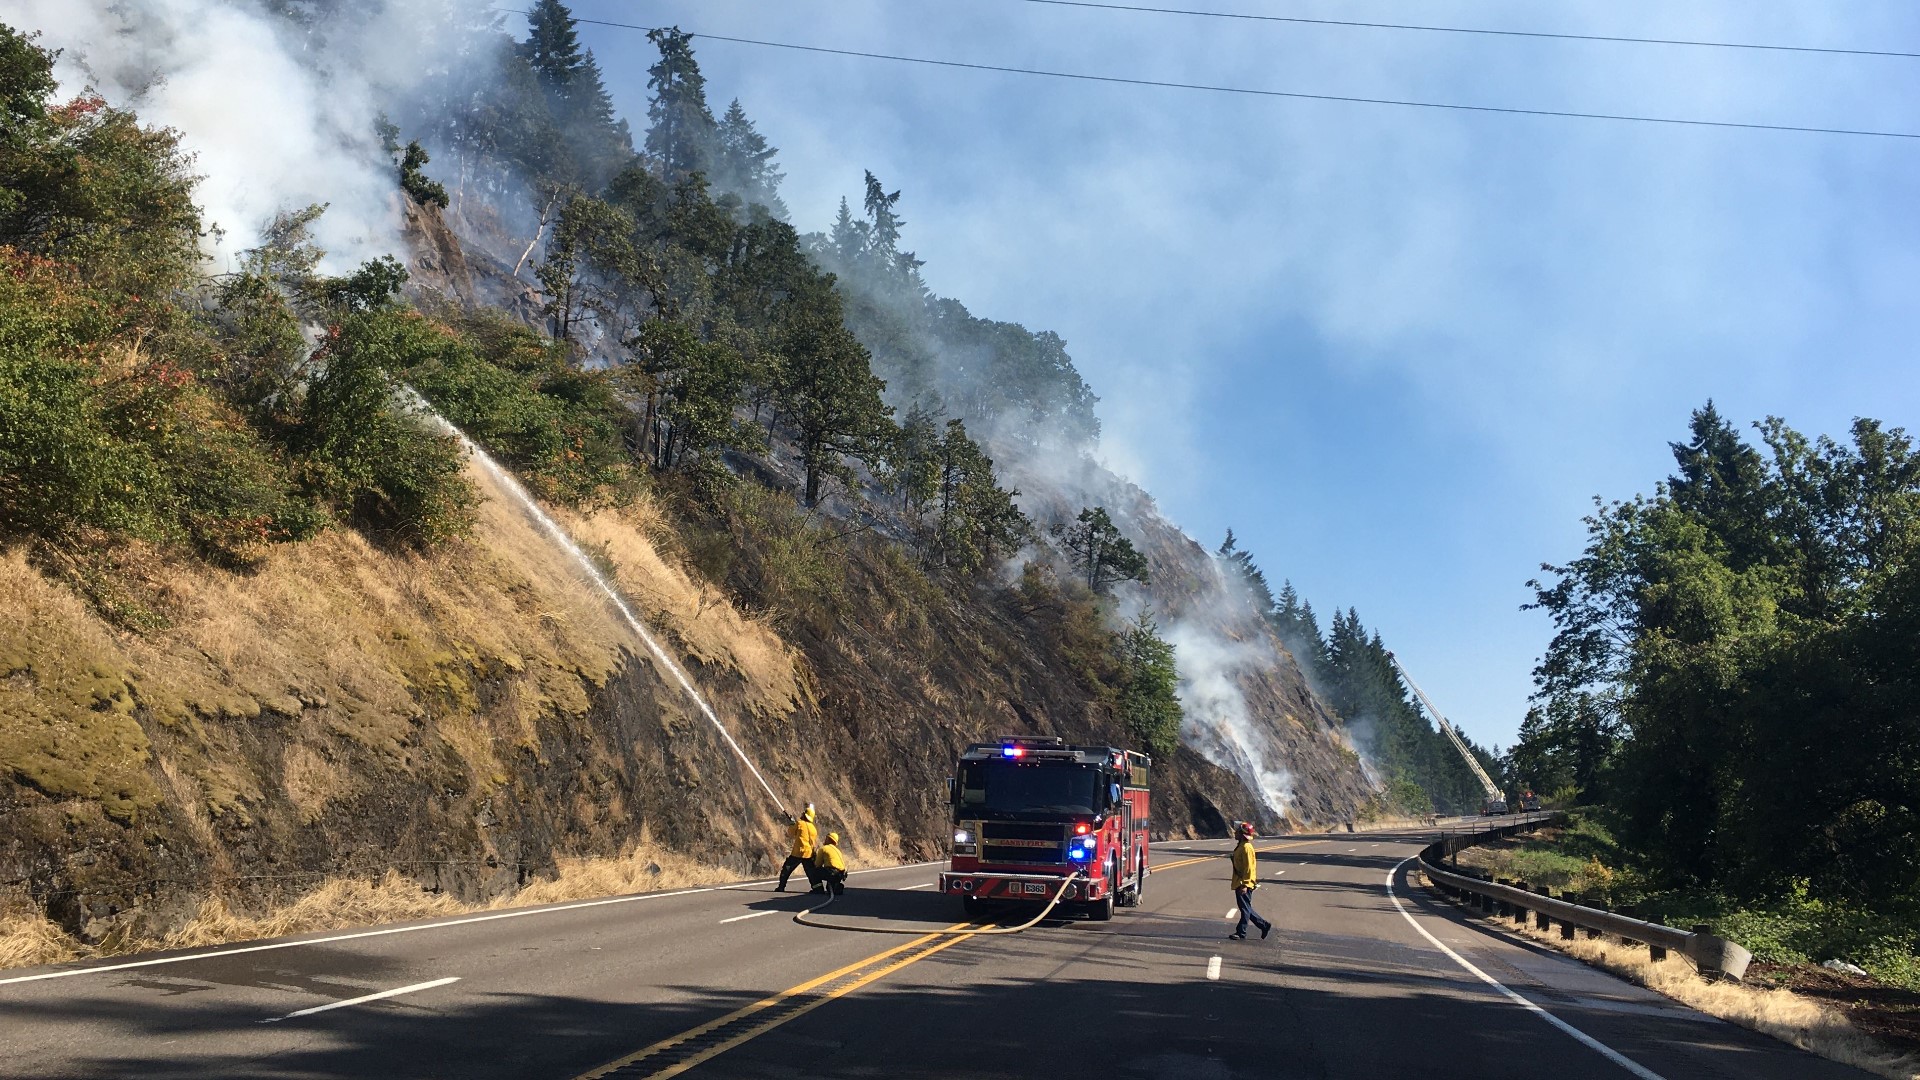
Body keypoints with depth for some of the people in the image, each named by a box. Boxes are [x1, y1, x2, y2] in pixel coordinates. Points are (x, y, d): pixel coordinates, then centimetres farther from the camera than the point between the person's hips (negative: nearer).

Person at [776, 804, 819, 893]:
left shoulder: (799, 823, -6)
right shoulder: (814, 828, 9)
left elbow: (791, 833, 5)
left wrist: (791, 824, 21)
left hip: (798, 852, -4)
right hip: (809, 853, 4)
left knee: (786, 870, 8)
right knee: (812, 873, 10)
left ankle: (781, 887, 6)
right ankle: (818, 888, 1)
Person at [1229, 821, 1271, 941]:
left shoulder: (1246, 848, -18)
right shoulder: (1240, 846, 13)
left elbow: (1248, 868, -22)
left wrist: (1244, 885, -24)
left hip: (1244, 884, -10)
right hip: (1239, 883, 10)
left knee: (1245, 908, -1)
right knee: (1245, 908, 15)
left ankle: (1241, 933, 5)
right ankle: (1264, 925, 23)